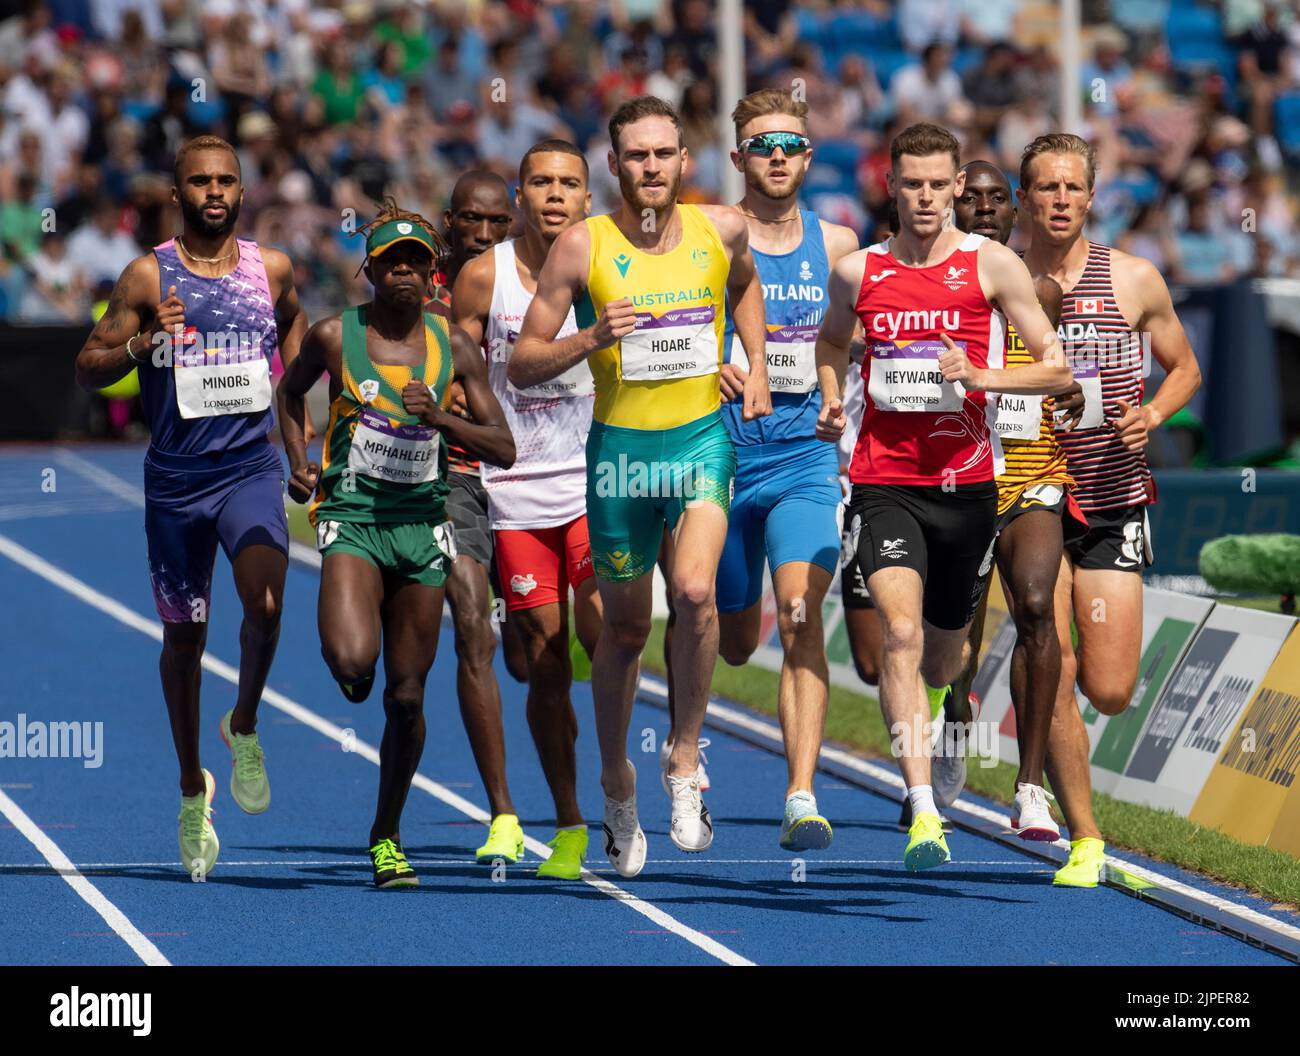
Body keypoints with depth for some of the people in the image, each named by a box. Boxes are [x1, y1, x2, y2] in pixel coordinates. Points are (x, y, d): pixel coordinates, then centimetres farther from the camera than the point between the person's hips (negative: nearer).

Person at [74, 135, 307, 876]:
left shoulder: (273, 270, 4)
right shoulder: (149, 278, -3)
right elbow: (87, 368, -2)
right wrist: (144, 344, -20)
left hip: (252, 468, 0)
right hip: (176, 478, 0)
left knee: (265, 600, -26)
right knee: (184, 635, 9)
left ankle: (245, 727, 1)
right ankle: (193, 788, 27)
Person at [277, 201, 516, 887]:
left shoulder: (454, 348, 1)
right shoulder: (335, 336, -2)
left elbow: (504, 449, 0)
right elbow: (290, 391, 19)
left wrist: (442, 418, -17)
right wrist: (297, 463, 5)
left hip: (423, 524, 2)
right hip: (351, 518, -2)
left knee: (406, 696, 5)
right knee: (352, 662, -27)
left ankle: (388, 836, 21)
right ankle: (346, 664, 12)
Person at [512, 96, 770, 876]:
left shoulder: (722, 229, 0)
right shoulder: (582, 247, -7)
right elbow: (522, 366, -4)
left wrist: (756, 363, 13)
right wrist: (592, 338, -20)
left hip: (702, 438, 0)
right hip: (620, 446, 0)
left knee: (696, 590, -24)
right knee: (625, 627, 11)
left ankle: (686, 762, -6)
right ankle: (618, 784, 32)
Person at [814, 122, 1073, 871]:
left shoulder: (992, 265, -2)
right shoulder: (857, 273, 4)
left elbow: (1058, 368, 0)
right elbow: (832, 340, 26)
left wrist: (981, 377, -16)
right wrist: (832, 398, 7)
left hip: (965, 484, 1)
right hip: (884, 484, -1)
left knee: (944, 657, 15)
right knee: (901, 635, -21)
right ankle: (924, 814, -25)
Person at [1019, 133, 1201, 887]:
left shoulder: (1135, 280, 0)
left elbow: (1184, 367, 12)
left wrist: (1151, 414, -7)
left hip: (1114, 502, 1)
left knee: (1111, 693, -2)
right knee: (1054, 677, -10)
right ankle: (1085, 840, 1)